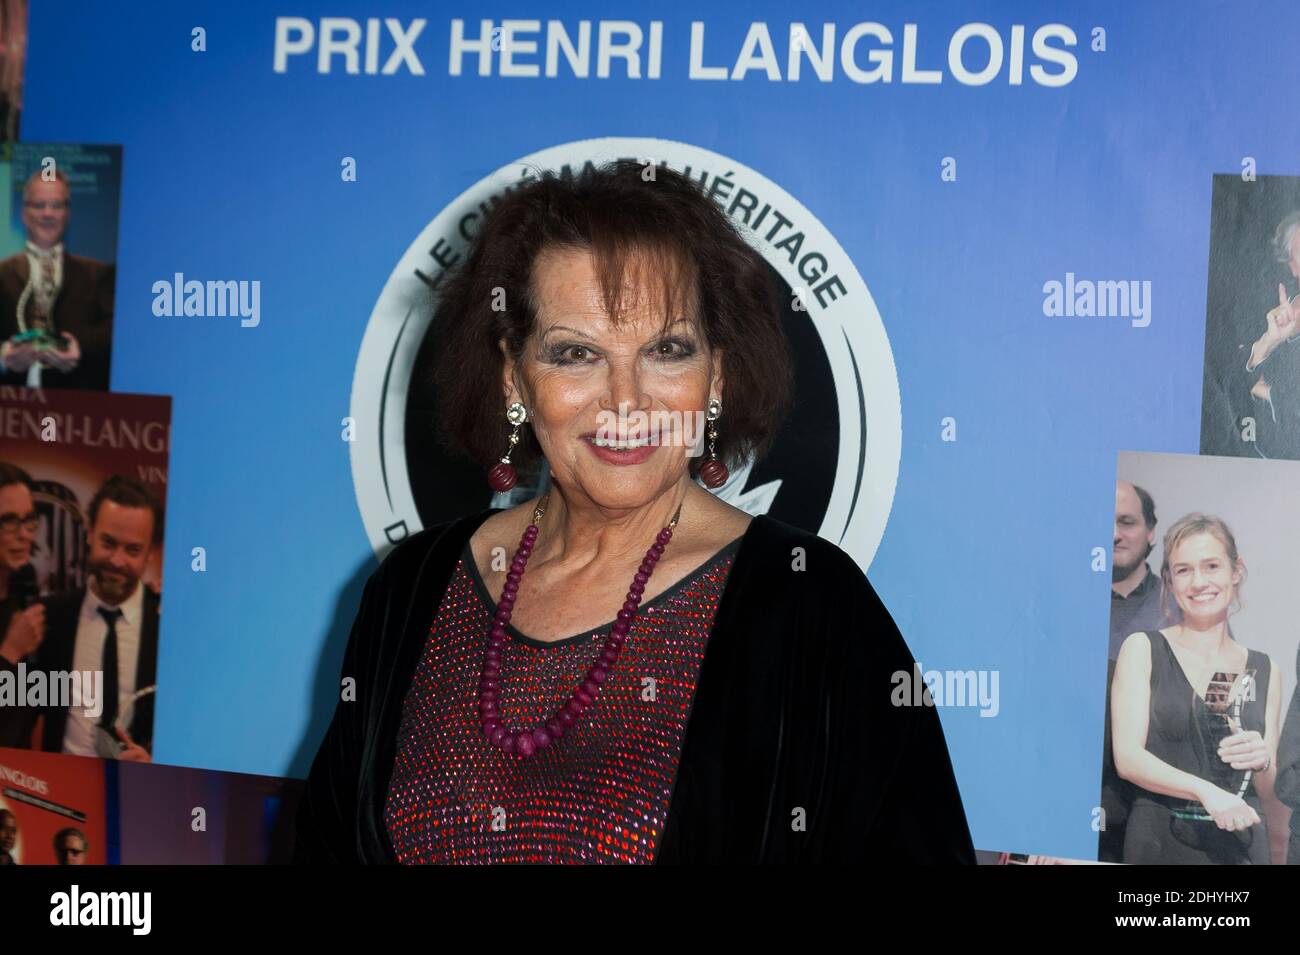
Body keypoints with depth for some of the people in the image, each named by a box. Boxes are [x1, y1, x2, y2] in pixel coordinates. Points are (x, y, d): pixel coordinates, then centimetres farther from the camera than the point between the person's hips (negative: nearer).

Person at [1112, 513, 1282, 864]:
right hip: (1158, 842, -3)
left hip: (1240, 844, 3)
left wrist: (1262, 762, -8)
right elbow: (1127, 758, -10)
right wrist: (1205, 790, -24)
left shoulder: (1263, 670, 9)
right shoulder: (1143, 648, 0)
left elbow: (1268, 791, 15)